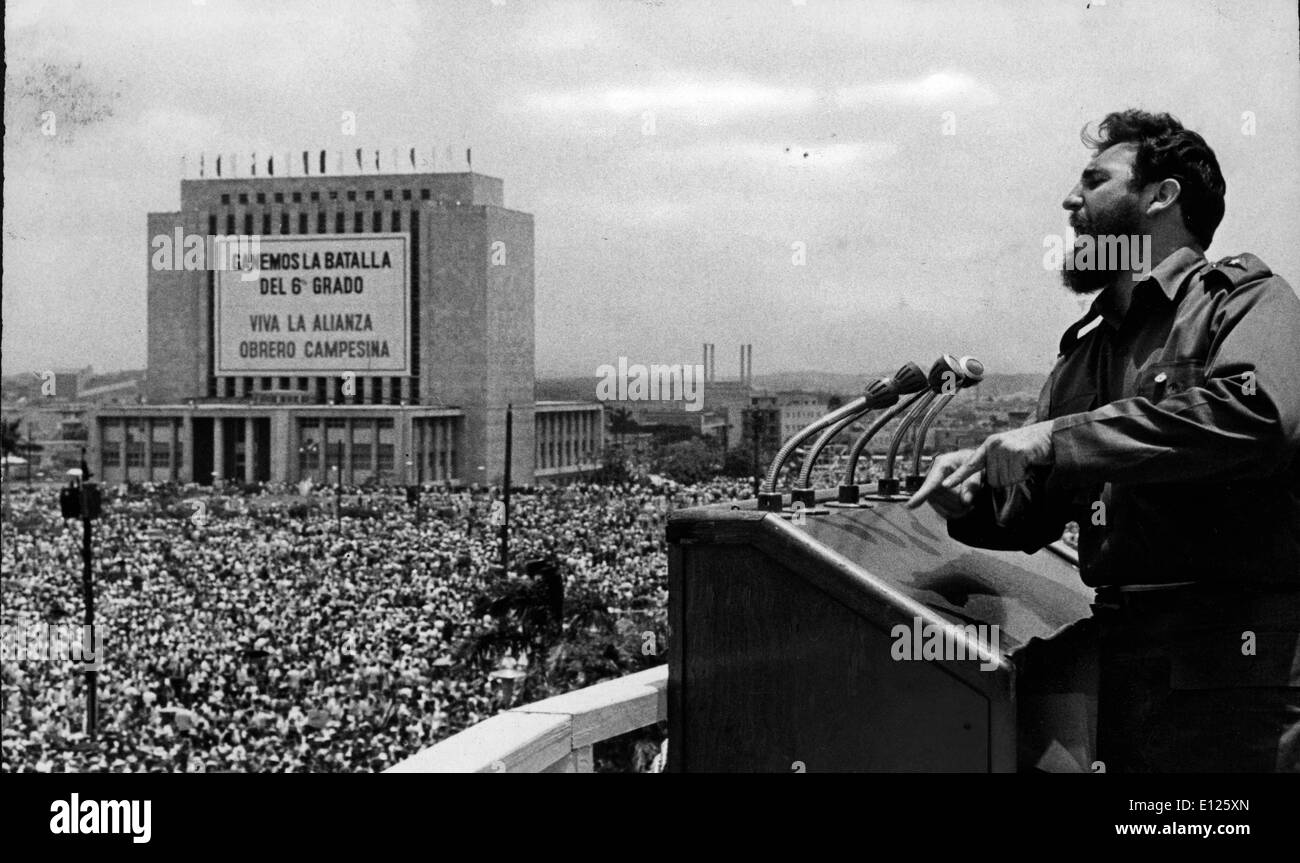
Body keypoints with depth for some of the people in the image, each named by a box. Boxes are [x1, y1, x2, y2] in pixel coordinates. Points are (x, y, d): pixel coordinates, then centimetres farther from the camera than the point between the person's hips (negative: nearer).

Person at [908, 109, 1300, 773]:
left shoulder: (1244, 299, -3)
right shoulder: (1084, 352, 18)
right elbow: (1032, 516, 22)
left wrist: (1058, 440, -21)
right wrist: (975, 495, -3)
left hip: (1234, 668, -6)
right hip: (1116, 661, 6)